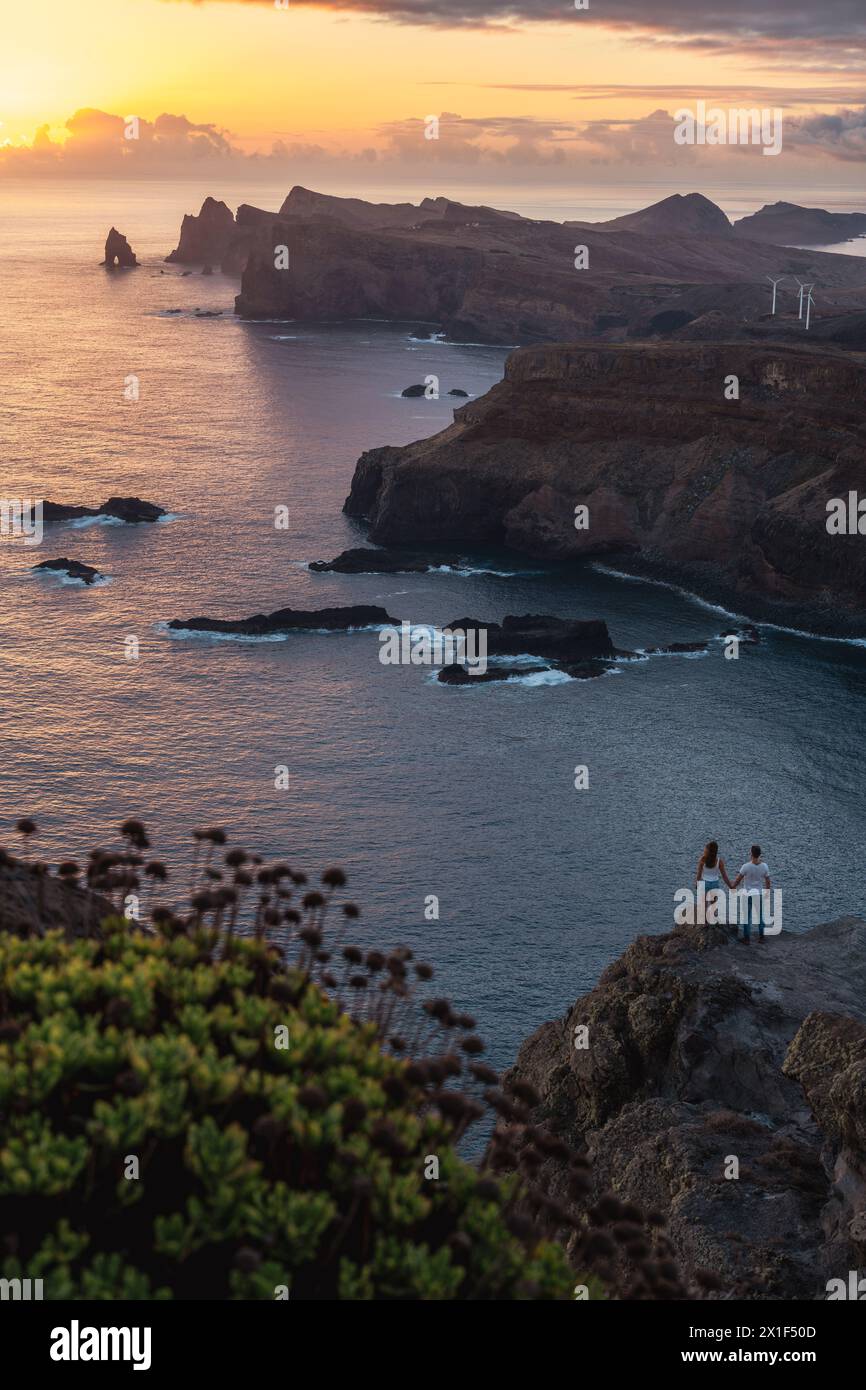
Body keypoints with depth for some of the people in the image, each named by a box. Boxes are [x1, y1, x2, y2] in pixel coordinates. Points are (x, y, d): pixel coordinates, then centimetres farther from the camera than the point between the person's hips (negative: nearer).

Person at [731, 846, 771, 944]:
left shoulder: (746, 867, -19)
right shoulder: (764, 866, -10)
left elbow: (738, 880, -10)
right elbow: (767, 881, -1)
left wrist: (732, 887, 9)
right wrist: (767, 891, 15)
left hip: (748, 895, -3)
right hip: (759, 895, 3)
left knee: (747, 917, 8)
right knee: (760, 916, 17)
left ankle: (747, 938, 14)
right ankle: (761, 937, 24)